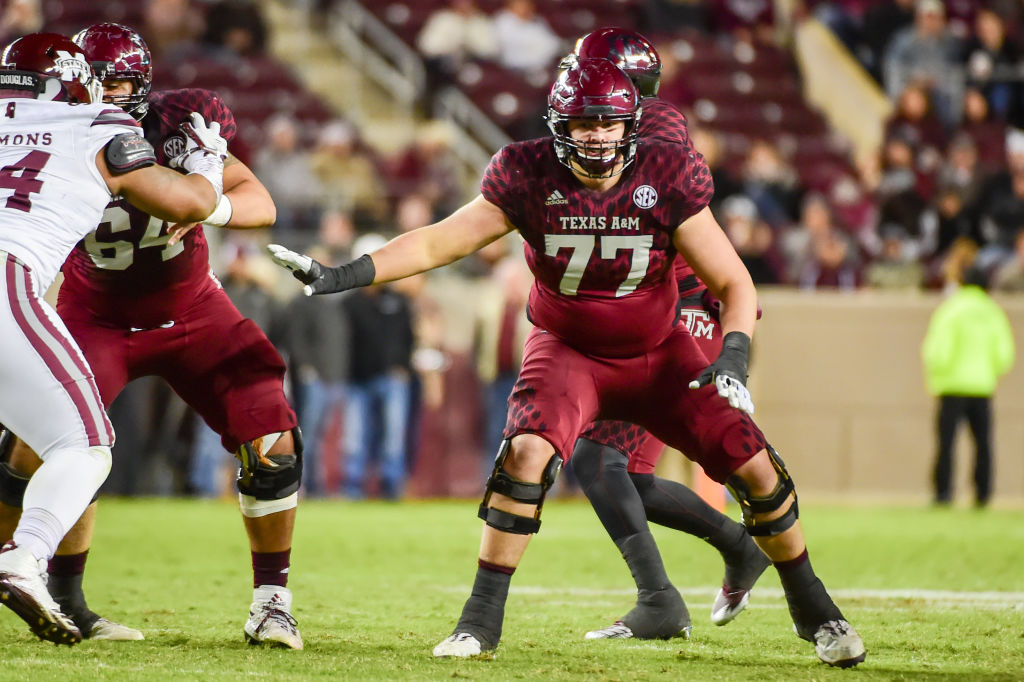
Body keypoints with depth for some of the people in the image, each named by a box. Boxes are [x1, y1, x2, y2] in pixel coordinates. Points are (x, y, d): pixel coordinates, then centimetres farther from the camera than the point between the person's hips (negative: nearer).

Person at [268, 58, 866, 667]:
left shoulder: (668, 179, -18)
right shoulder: (531, 178, -17)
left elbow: (733, 283, -13)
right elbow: (436, 243, -15)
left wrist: (732, 360, -30)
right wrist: (342, 277, -24)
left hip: (658, 354, 1)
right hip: (569, 352, -1)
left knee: (755, 468, -7)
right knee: (527, 454, -28)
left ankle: (814, 611, 15)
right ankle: (483, 618, -17)